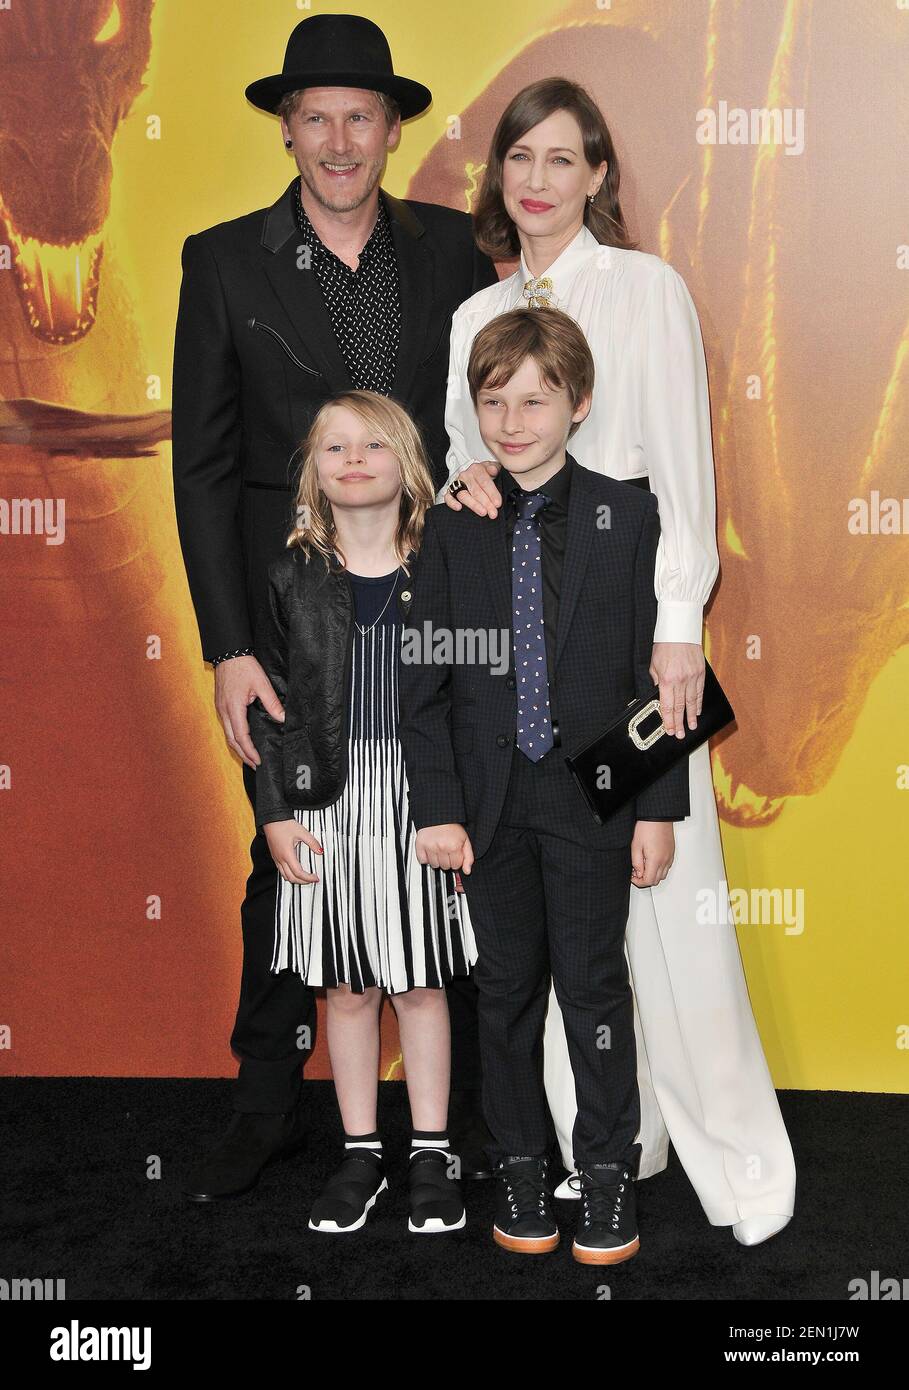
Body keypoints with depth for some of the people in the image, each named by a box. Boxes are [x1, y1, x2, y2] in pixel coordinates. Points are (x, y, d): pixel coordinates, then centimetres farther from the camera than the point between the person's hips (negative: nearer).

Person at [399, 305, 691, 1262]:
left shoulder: (627, 516, -2)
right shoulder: (451, 528, 1)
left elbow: (655, 669, -2)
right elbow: (424, 679, 1)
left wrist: (659, 807, -4)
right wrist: (437, 806, -6)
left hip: (592, 794, -1)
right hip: (490, 797, 2)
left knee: (593, 983, 4)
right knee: (506, 986, 11)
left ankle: (607, 1167, 19)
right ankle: (519, 1163, 25)